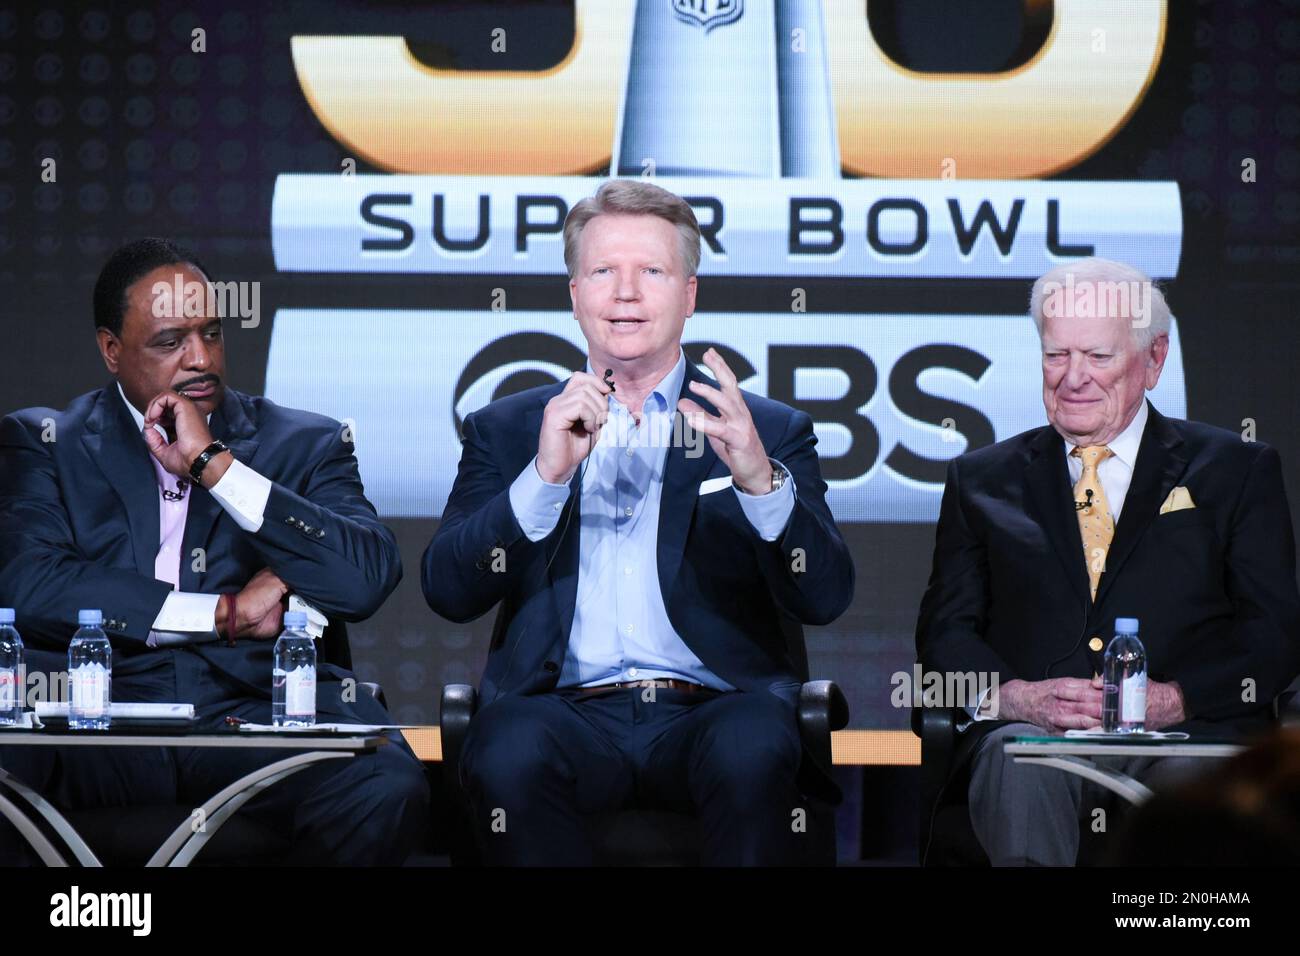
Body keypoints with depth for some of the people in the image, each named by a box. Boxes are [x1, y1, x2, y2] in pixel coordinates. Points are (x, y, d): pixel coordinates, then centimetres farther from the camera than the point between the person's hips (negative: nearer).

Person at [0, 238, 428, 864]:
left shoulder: (303, 444, 18)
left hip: (258, 705, 1)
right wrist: (228, 614, -3)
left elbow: (368, 580, 0)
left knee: (386, 788, -32)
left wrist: (215, 466, -4)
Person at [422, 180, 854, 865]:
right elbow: (448, 593, 3)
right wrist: (546, 475, -11)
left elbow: (825, 599, 2)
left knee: (753, 750, -35)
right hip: (568, 712, 0)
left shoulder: (770, 433, 15)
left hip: (712, 709, 0)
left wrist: (761, 481, -16)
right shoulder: (507, 430, 18)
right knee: (507, 752, -35)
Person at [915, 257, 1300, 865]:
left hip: (1181, 731, -1)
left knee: (1197, 777, -38)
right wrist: (1012, 695, -9)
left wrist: (1172, 700, -11)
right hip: (1028, 727, 1)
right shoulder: (984, 480, 21)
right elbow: (946, 628, 14)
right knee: (1021, 766, -36)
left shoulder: (1236, 470, 16)